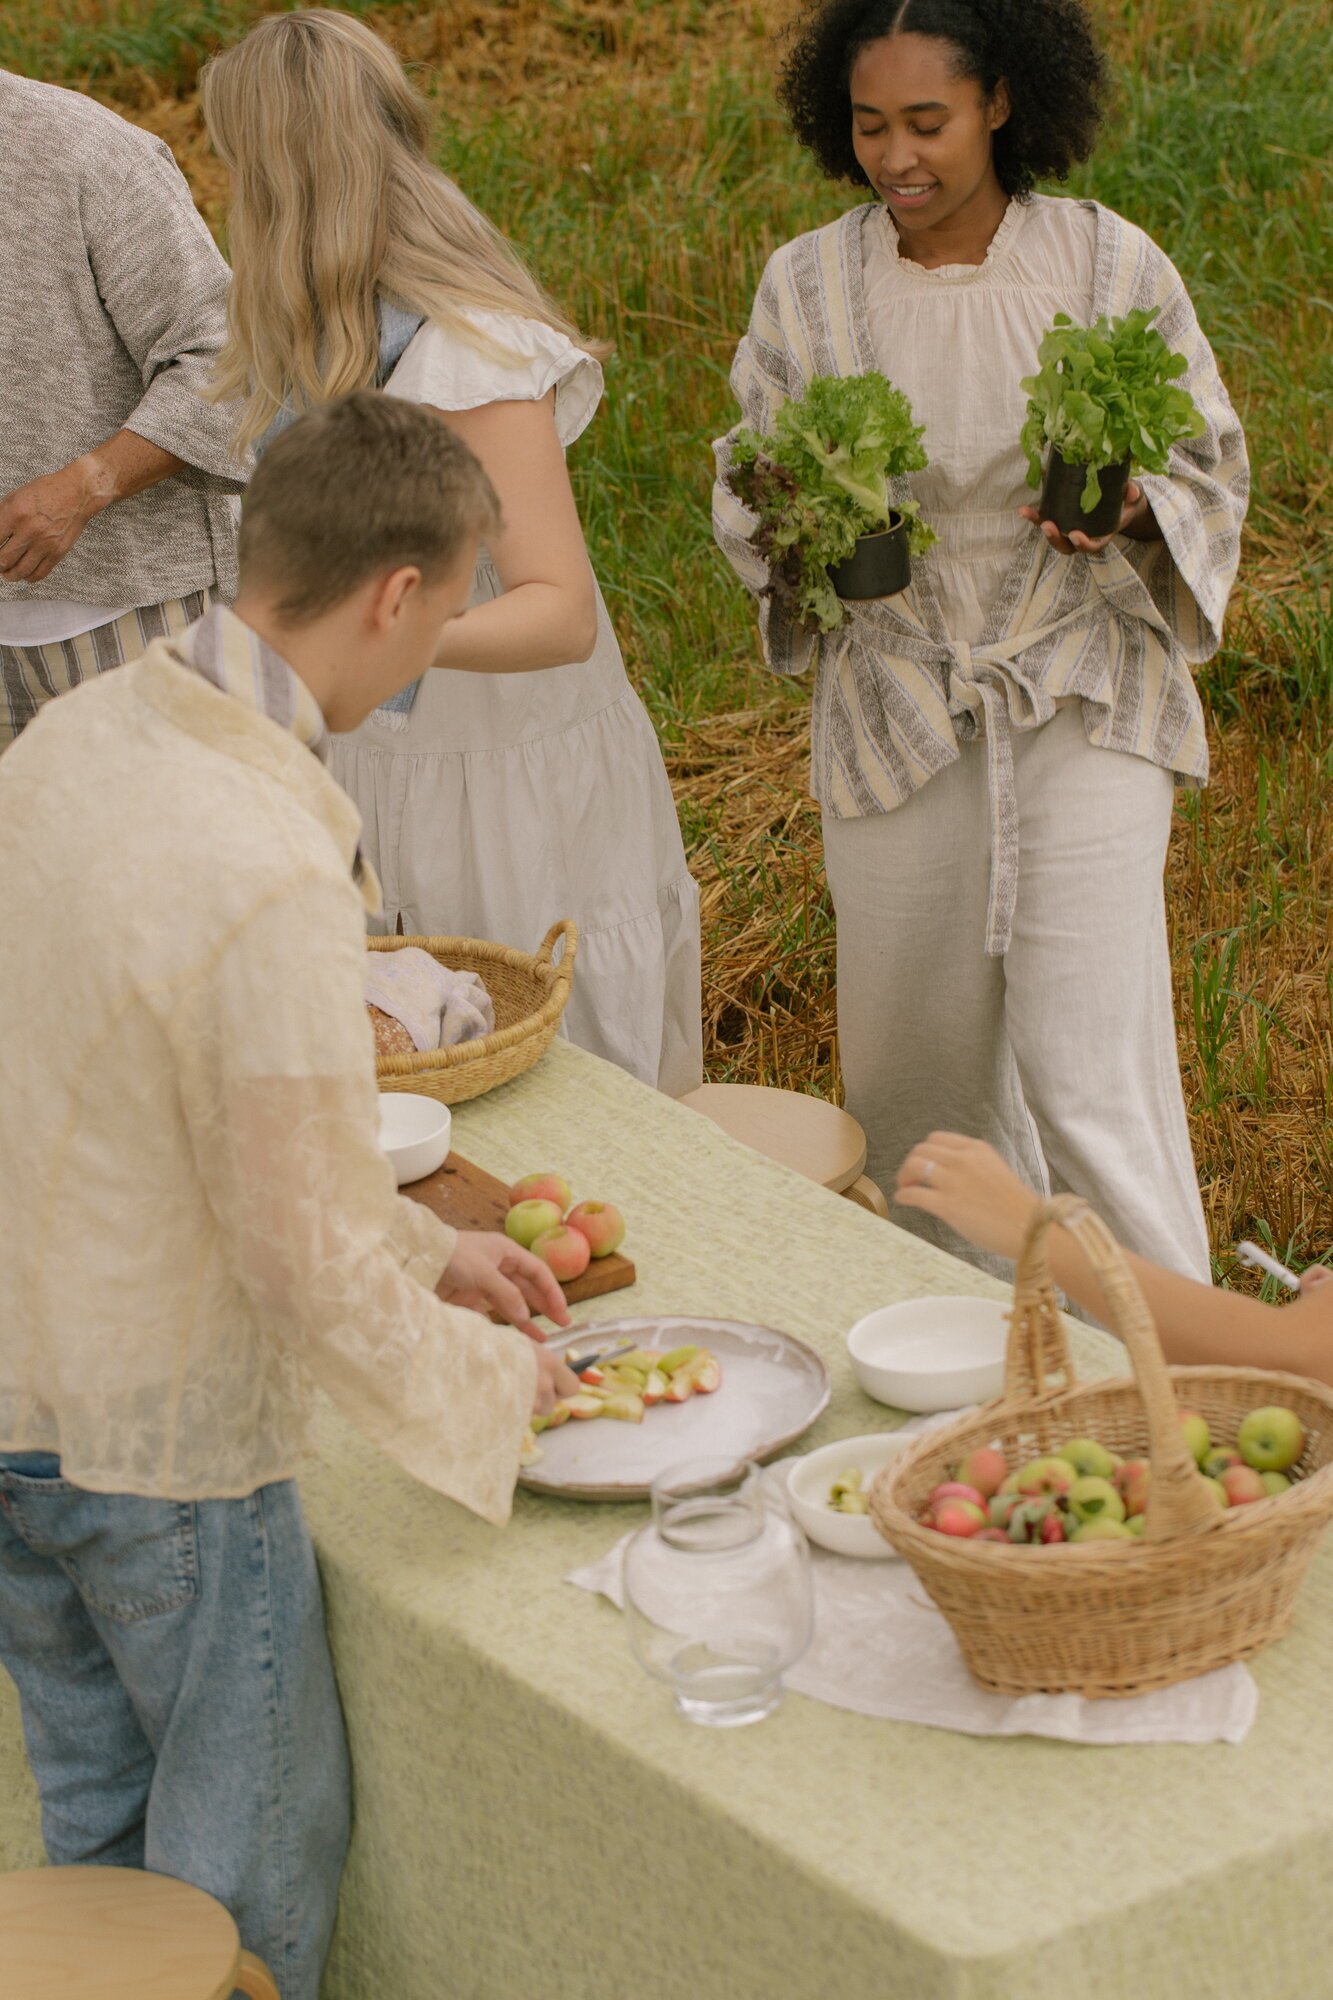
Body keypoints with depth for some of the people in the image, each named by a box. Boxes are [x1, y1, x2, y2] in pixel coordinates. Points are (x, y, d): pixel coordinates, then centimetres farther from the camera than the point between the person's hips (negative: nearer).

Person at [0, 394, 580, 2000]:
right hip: (162, 1443, -8)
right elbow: (309, 1263, -25)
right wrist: (492, 1379, -5)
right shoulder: (274, 878, -31)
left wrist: (422, 1250, 13)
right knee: (253, 1850, 15)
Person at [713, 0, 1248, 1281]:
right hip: (895, 710, 3)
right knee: (916, 1065, 9)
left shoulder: (1111, 266, -4)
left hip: (1082, 703, -2)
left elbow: (1209, 466, 4)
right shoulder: (804, 285, 0)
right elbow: (744, 493, 8)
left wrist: (1129, 505, -18)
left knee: (1084, 1068, -10)